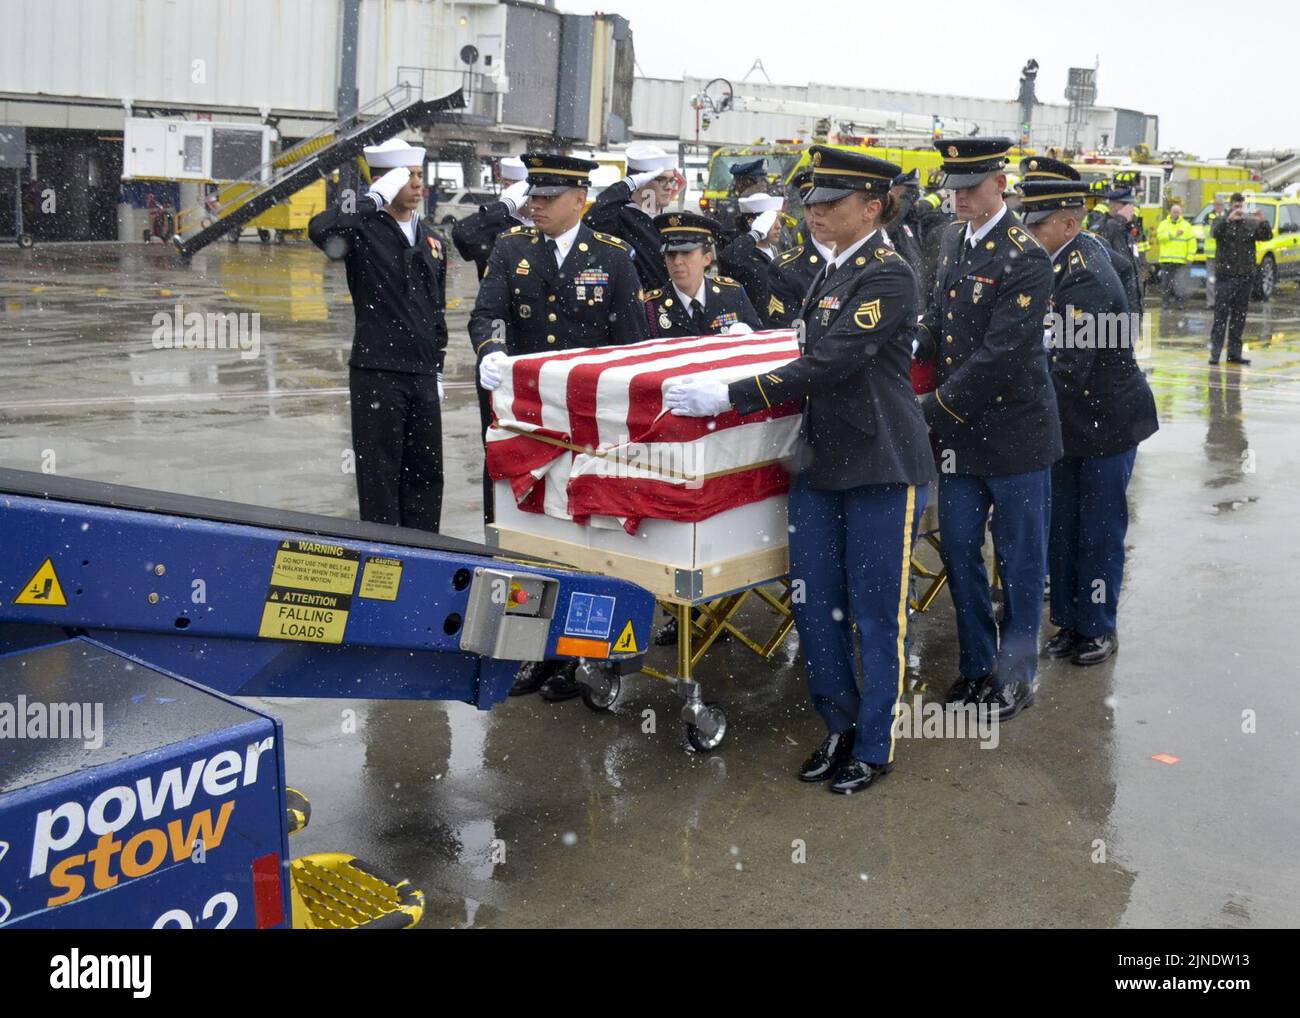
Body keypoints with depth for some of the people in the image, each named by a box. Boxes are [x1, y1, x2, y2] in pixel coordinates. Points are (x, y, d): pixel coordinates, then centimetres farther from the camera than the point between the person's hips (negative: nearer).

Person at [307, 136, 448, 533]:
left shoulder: (431, 241, 16)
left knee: (427, 473, 10)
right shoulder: (363, 229, -4)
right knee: (380, 473, 0)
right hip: (376, 372, -6)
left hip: (422, 376, 6)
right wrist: (374, 198, -22)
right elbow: (320, 230, -28)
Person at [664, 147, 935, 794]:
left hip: (881, 470, -8)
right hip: (820, 461, 8)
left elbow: (832, 364, -23)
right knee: (813, 604, 10)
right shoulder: (833, 271, 13)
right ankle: (841, 727, 27)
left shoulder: (888, 275, -14)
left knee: (876, 614, 3)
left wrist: (731, 397, -26)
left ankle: (874, 748, 18)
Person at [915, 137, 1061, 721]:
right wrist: (915, 349, -3)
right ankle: (976, 666, 28)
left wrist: (934, 409, -19)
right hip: (959, 430, 7)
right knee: (958, 549, 12)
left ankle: (1015, 677, 22)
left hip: (1013, 431, -7)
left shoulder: (1025, 260, -17)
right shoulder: (954, 240, 8)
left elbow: (999, 356, -22)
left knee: (1018, 560, 7)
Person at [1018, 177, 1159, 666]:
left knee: (1099, 532, 5)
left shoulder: (1085, 280, -25)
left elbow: (1068, 367, -30)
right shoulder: (1082, 247, 2)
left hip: (1108, 423, -8)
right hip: (1069, 423, 8)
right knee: (1061, 528, 12)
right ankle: (1069, 621, 24)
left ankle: (1098, 628, 19)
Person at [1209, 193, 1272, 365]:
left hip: (1245, 277, 3)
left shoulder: (1252, 223, 9)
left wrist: (1262, 222, -21)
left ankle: (1234, 353, 12)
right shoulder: (1222, 221, 2)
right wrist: (1228, 219, -34)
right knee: (1220, 316, -6)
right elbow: (1216, 232, -17)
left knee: (1239, 317, 6)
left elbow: (1267, 236, -2)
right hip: (1225, 276, -3)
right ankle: (1215, 352, -7)